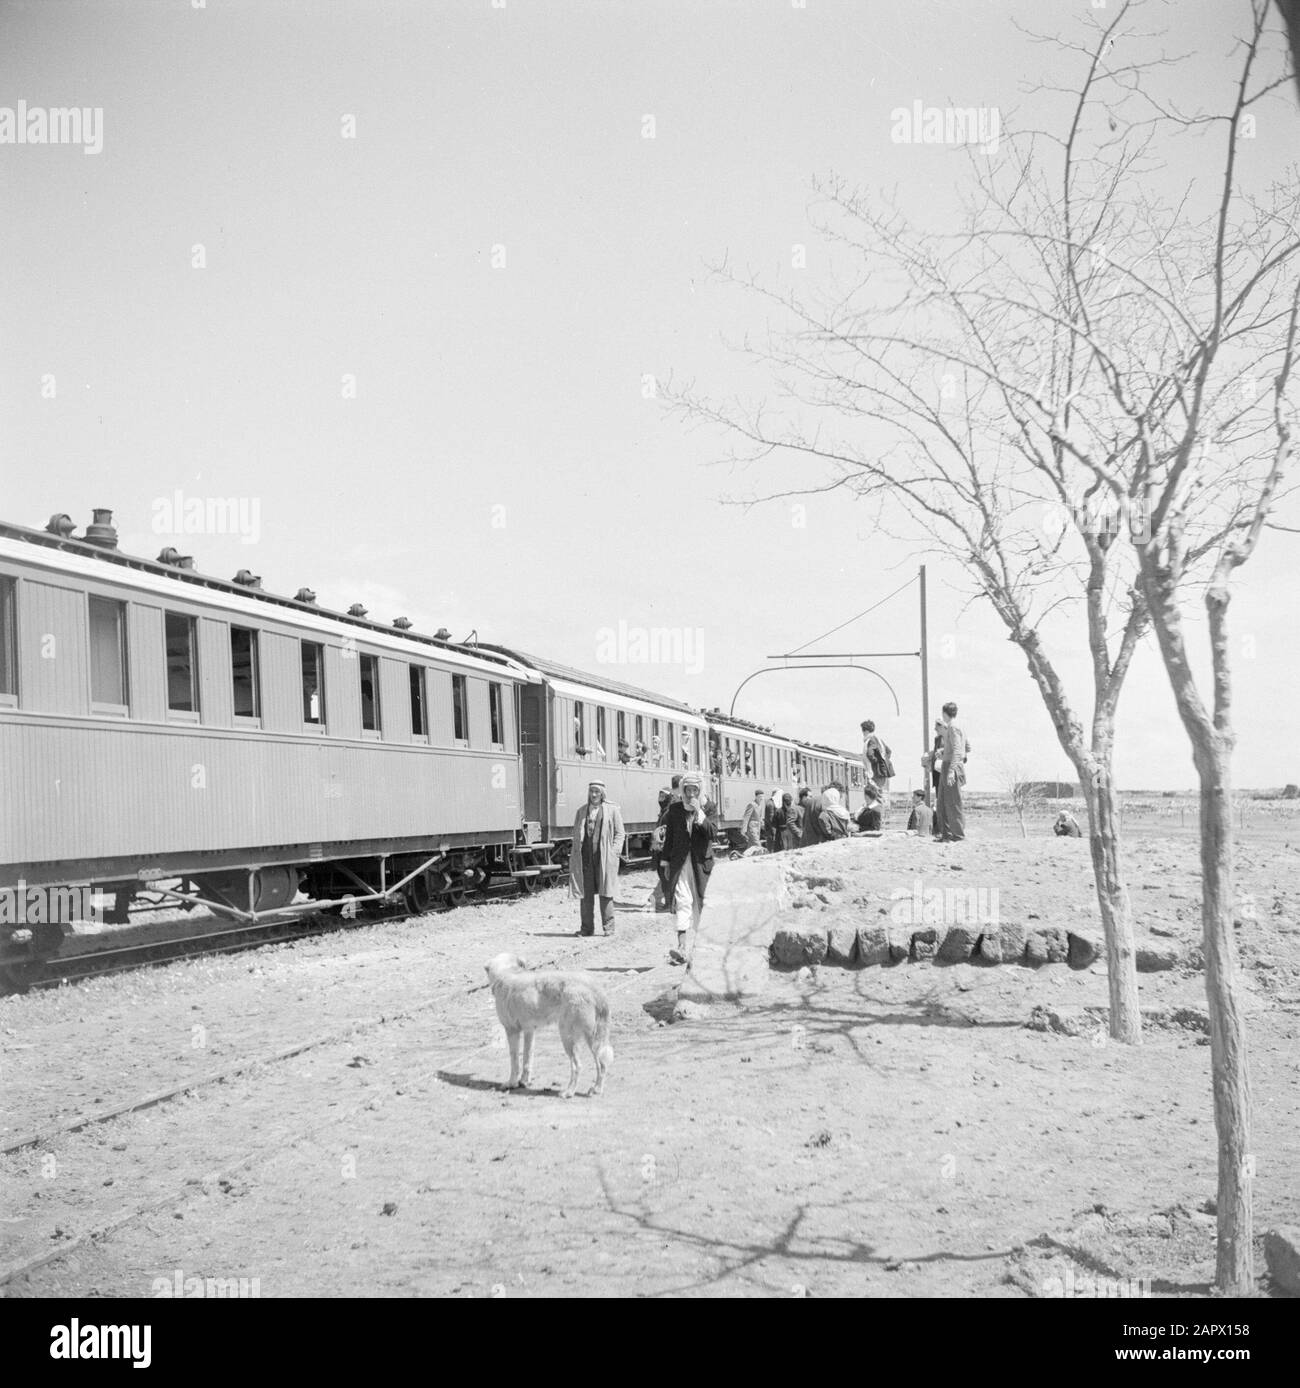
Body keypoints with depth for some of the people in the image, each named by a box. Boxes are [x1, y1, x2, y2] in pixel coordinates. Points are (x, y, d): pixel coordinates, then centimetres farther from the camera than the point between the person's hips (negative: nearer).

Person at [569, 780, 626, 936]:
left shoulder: (612, 810, 6)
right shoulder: (581, 812, 16)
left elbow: (619, 833, 5)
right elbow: (576, 835, 19)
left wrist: (614, 851, -6)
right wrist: (575, 853, 7)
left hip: (604, 857, -3)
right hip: (585, 857, 3)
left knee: (605, 893, -1)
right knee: (586, 893, 3)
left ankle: (608, 927, 5)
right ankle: (587, 927, 9)